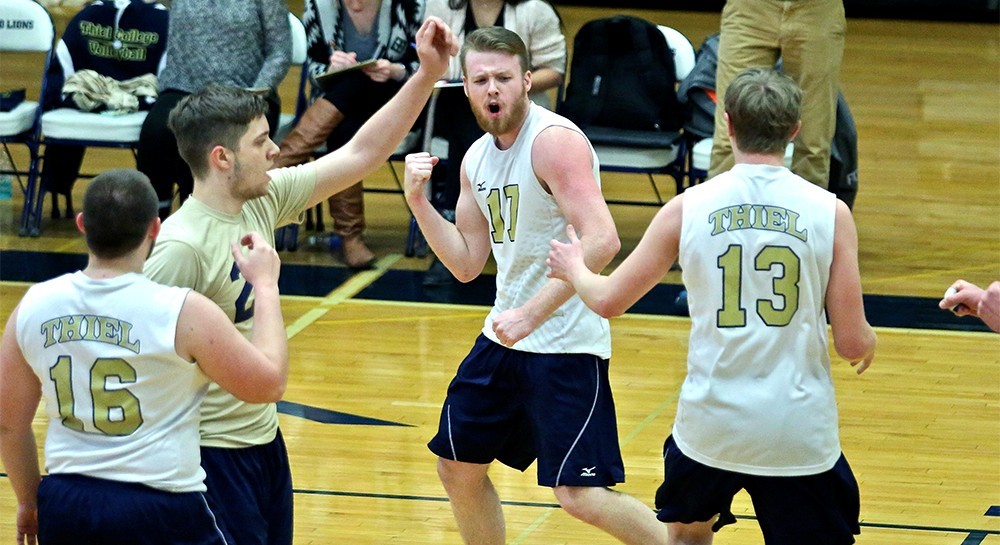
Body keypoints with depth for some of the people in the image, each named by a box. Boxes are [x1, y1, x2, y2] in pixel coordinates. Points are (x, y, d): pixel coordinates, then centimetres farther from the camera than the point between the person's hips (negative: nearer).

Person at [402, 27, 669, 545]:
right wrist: (418, 200, 0)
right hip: (504, 338, 9)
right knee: (458, 467, 18)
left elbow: (602, 240, -28)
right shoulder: (477, 158, 9)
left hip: (566, 344, -9)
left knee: (581, 494, -15)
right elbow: (466, 264, 13)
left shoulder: (554, 141, -18)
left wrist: (531, 314, -29)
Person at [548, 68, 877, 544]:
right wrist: (868, 342, 21)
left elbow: (607, 300, 8)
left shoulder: (687, 208, -2)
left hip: (710, 423, 2)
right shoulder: (830, 213, -6)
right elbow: (852, 343, -4)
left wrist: (573, 268, 31)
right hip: (800, 433, -2)